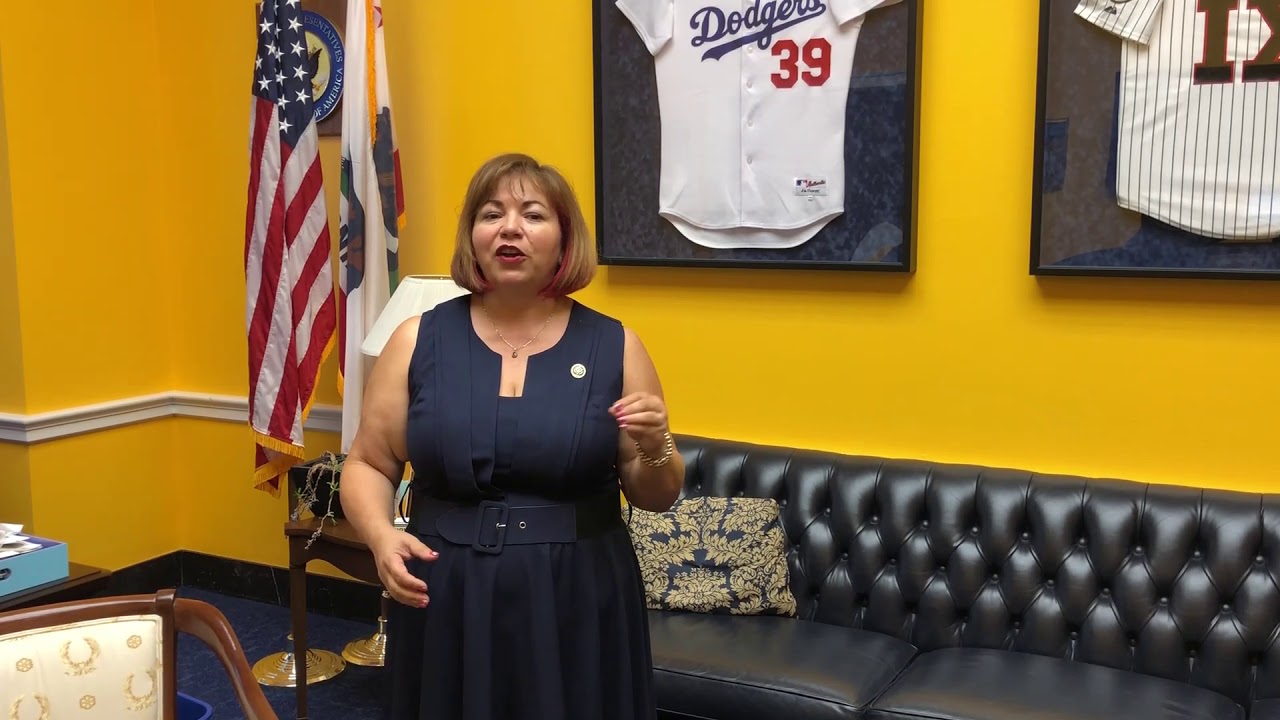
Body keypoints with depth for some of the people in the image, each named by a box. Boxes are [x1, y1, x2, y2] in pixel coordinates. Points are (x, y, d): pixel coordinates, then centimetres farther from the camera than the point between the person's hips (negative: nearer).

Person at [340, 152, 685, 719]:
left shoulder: (614, 346, -1)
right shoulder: (418, 340, 0)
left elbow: (655, 497, 5)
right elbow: (367, 465, 5)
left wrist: (656, 450, -16)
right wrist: (380, 534, -13)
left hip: (578, 606, 0)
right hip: (446, 605, 1)